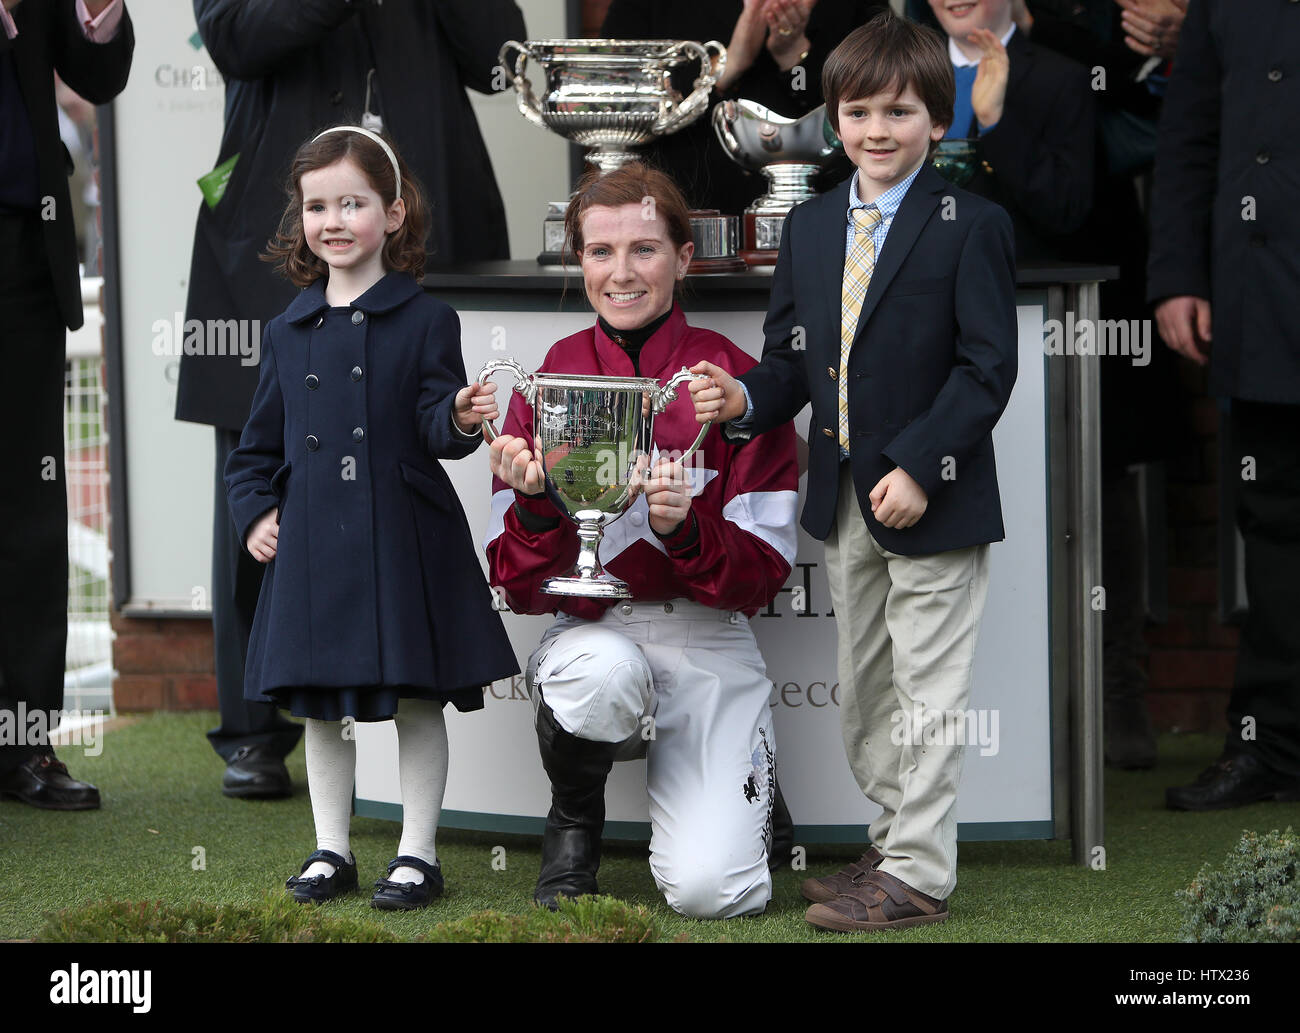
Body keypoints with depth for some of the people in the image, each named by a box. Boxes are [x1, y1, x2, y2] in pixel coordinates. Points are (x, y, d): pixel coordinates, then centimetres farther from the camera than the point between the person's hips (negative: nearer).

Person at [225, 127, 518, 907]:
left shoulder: (425, 321, -1)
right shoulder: (289, 332, 10)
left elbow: (436, 424, -8)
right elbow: (259, 444, 16)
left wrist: (461, 421, -29)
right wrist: (255, 514, 4)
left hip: (403, 542, -4)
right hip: (311, 546, 4)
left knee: (418, 701, 2)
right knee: (320, 706, 9)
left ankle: (418, 853, 12)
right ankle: (331, 850, 21)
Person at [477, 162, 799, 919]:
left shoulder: (732, 381, -3)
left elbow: (762, 573, -4)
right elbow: (522, 589, 0)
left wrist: (684, 529, -24)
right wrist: (536, 506, -20)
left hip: (705, 640, -1)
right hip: (588, 634, 1)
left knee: (708, 890, -21)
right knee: (602, 672, -38)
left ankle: (738, 806, 17)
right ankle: (574, 819, -4)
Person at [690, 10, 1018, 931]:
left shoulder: (970, 226, -10)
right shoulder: (810, 228, 9)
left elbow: (988, 366, -14)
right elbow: (794, 361, 11)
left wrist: (919, 466, -21)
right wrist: (746, 399, -10)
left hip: (934, 500, -7)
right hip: (845, 504, 7)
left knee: (928, 690, 0)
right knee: (861, 691, 16)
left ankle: (919, 875, 7)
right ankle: (895, 846, 30)